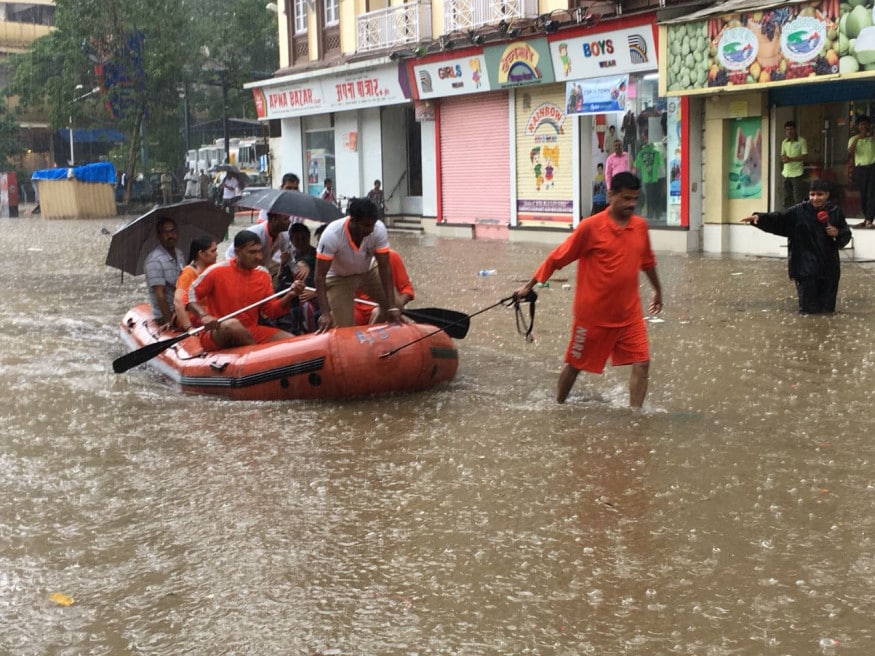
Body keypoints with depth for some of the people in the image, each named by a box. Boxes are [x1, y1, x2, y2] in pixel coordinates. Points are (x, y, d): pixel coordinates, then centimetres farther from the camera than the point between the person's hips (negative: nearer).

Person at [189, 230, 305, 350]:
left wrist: (289, 296, -9)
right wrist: (203, 316, -26)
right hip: (216, 335, -4)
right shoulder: (217, 271, -10)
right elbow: (190, 295, -8)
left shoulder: (263, 274, 5)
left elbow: (271, 310, 8)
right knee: (232, 324, -39)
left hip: (251, 333, 4)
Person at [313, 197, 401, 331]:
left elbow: (385, 267, -22)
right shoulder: (332, 234, -36)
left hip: (368, 271, 4)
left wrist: (392, 305, -28)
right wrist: (325, 313, -39)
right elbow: (320, 276, -31)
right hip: (339, 277, -3)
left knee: (396, 305, -6)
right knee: (344, 328, -13)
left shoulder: (379, 229, -29)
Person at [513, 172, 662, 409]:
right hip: (593, 314, -4)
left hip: (629, 314, 4)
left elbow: (647, 262, 19)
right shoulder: (590, 227, -15)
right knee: (575, 364, 12)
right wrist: (530, 286, -6)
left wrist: (657, 291, 31)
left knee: (641, 364, -6)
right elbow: (557, 258, -9)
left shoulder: (640, 226, 1)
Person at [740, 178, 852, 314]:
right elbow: (778, 219, -12)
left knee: (828, 309, 10)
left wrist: (838, 234, -13)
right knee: (808, 310, -2)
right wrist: (759, 217, -26)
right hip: (806, 267, -2)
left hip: (829, 267, 2)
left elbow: (846, 235, 9)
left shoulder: (835, 212, 1)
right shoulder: (799, 211, -4)